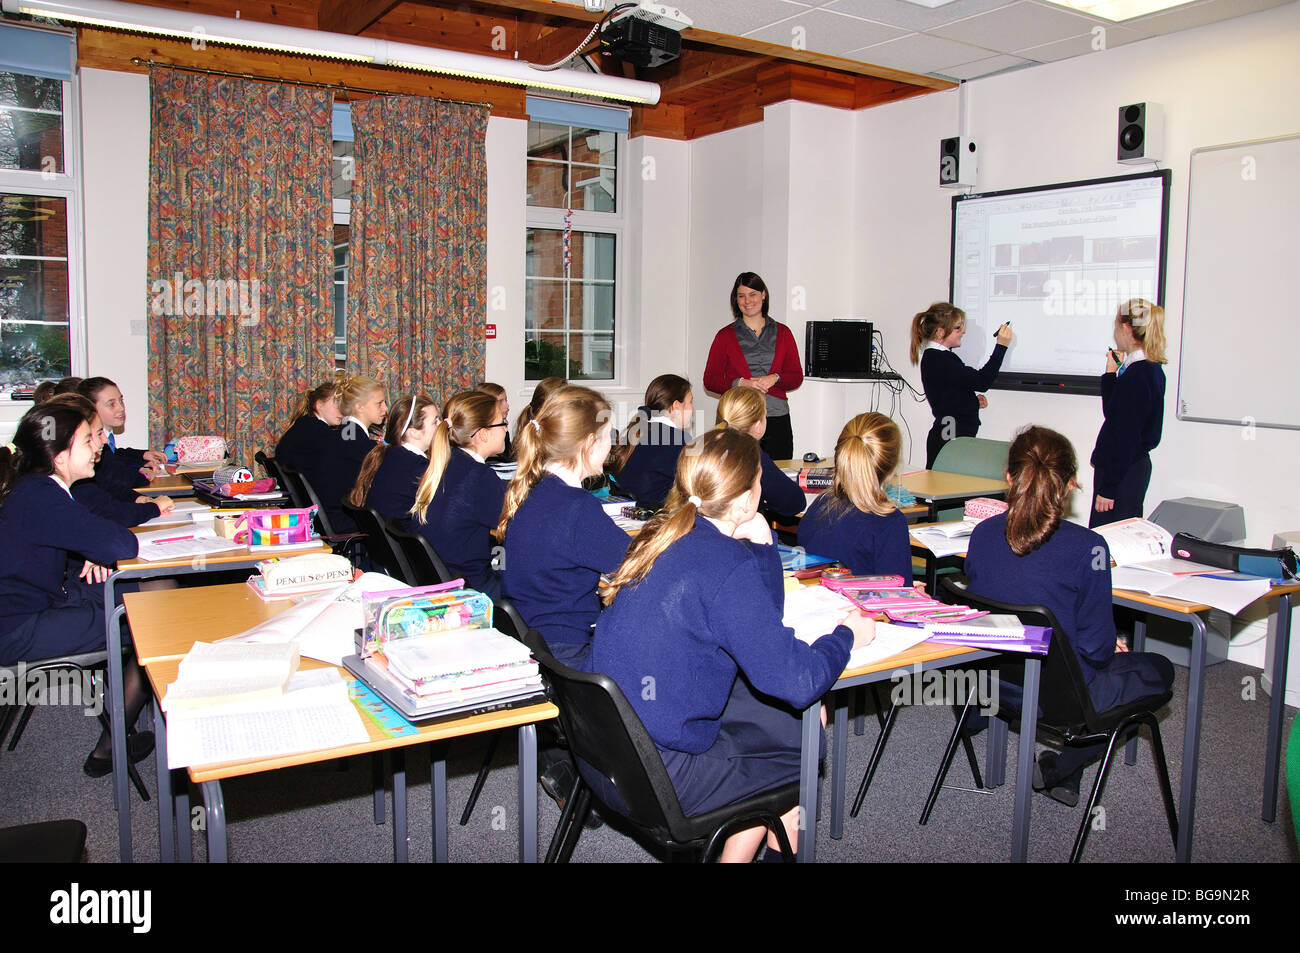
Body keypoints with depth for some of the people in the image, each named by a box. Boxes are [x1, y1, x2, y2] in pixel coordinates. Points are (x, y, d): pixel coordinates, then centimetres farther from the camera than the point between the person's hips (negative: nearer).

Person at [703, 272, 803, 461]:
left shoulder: (782, 333, 13)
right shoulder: (726, 336, 8)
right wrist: (741, 383, -13)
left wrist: (775, 378, -10)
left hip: (777, 419, 2)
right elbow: (710, 380, 3)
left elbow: (797, 376, 10)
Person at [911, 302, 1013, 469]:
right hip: (950, 439, -10)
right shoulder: (939, 360, -16)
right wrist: (1001, 346, -15)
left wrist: (973, 400, 9)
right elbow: (982, 381, -19)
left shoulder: (932, 357, 16)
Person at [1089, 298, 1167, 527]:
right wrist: (1111, 374, 13)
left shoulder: (1137, 375, -19)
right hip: (1136, 467, 10)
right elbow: (1114, 413, 18)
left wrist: (1108, 488, -18)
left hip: (1123, 473, -10)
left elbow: (1125, 437, -20)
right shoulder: (1151, 369, 11)